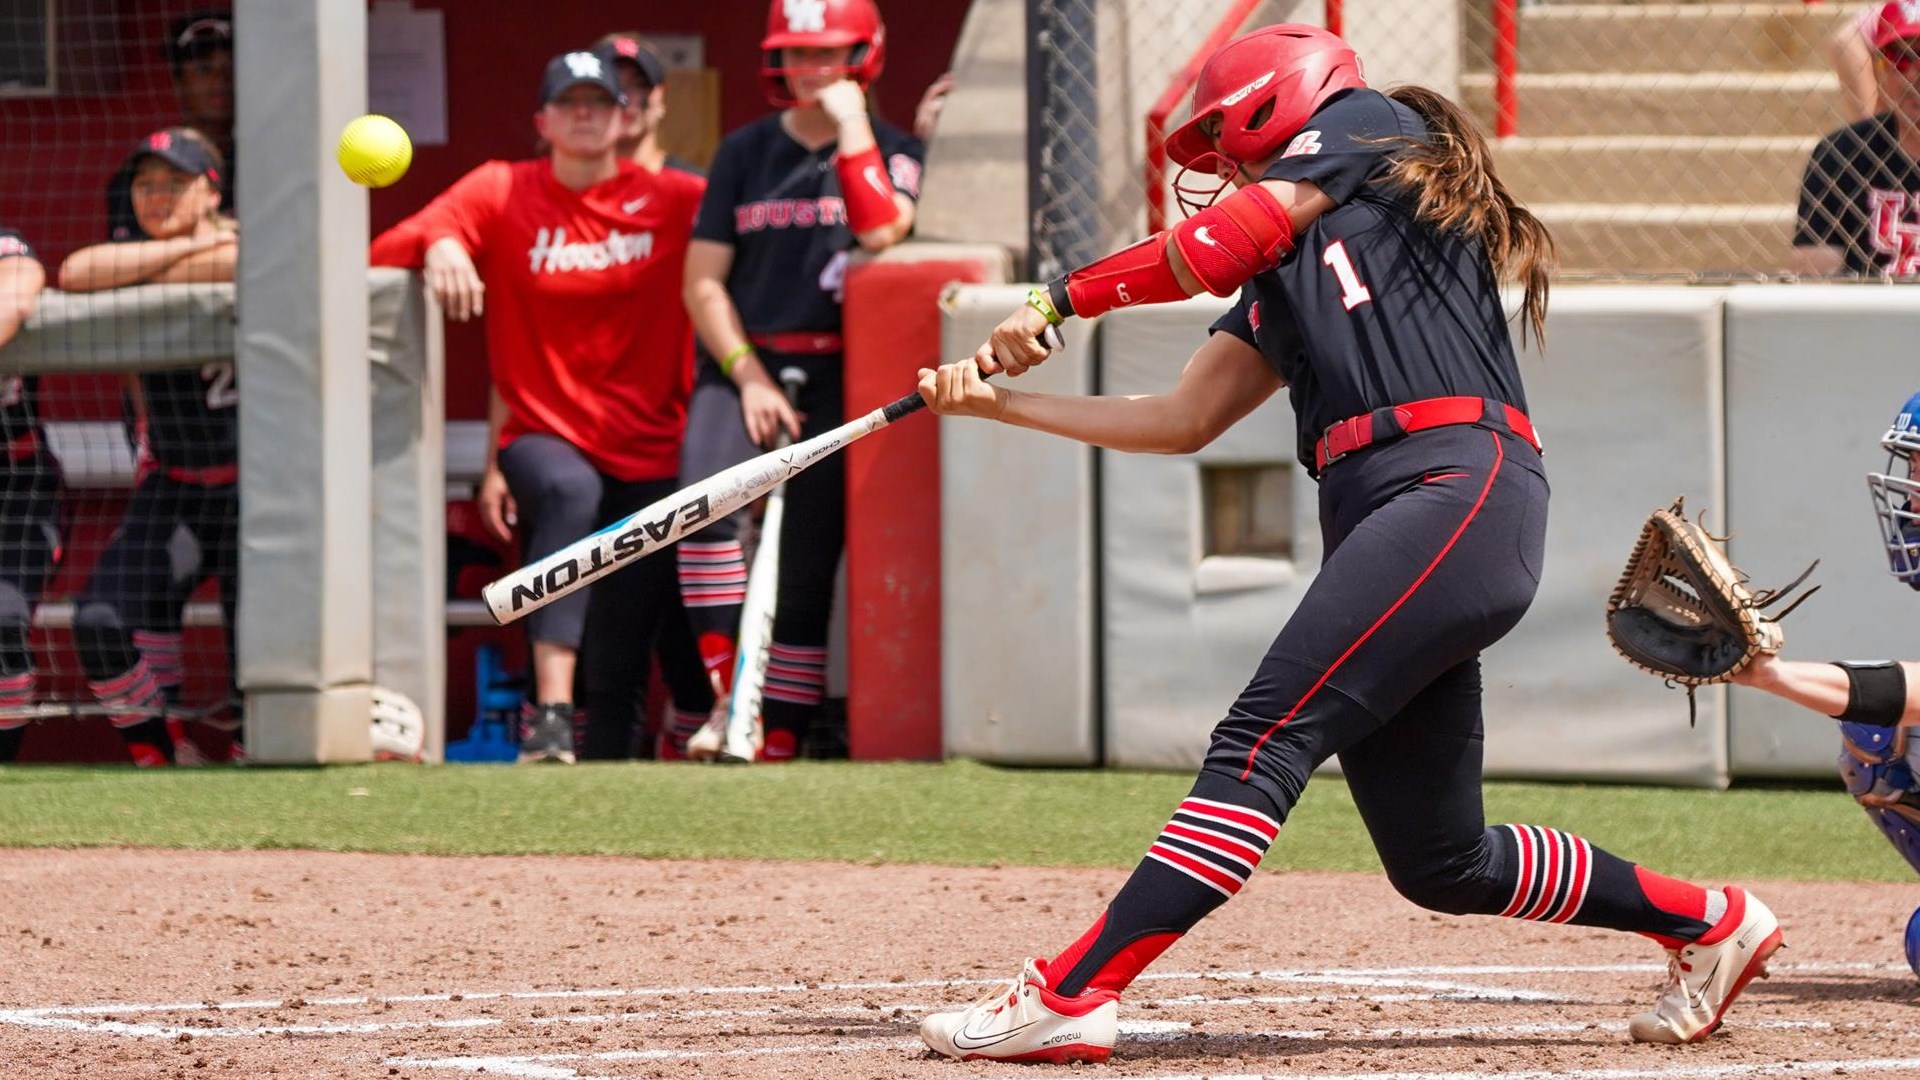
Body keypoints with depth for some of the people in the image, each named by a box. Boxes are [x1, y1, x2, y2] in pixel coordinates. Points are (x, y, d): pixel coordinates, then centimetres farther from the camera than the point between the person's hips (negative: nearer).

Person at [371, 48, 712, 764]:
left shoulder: (672, 202, 4)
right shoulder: (503, 192, 4)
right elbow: (389, 250, -7)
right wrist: (440, 243, -28)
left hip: (650, 454, 1)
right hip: (544, 437, -1)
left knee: (618, 668, -4)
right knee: (570, 490, -36)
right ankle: (550, 716, -43)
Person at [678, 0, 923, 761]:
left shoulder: (890, 150, 6)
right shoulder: (746, 152, 9)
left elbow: (881, 230, -16)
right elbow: (704, 279, 5)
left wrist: (850, 127, -12)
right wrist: (748, 377, -7)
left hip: (835, 376, 0)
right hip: (742, 364, 0)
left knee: (807, 568, -3)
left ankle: (780, 742, 3)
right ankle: (731, 698, -29)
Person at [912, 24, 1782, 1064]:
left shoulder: (1367, 127, 11)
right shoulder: (1283, 278, 31)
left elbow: (1215, 248, 2)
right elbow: (1183, 420, 28)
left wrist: (1056, 299, 12)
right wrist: (998, 401, 26)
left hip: (1460, 484, -9)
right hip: (1377, 524, 9)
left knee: (1263, 739, -20)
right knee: (1440, 862, 9)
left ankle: (1070, 996, -29)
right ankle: (1708, 923, 25)